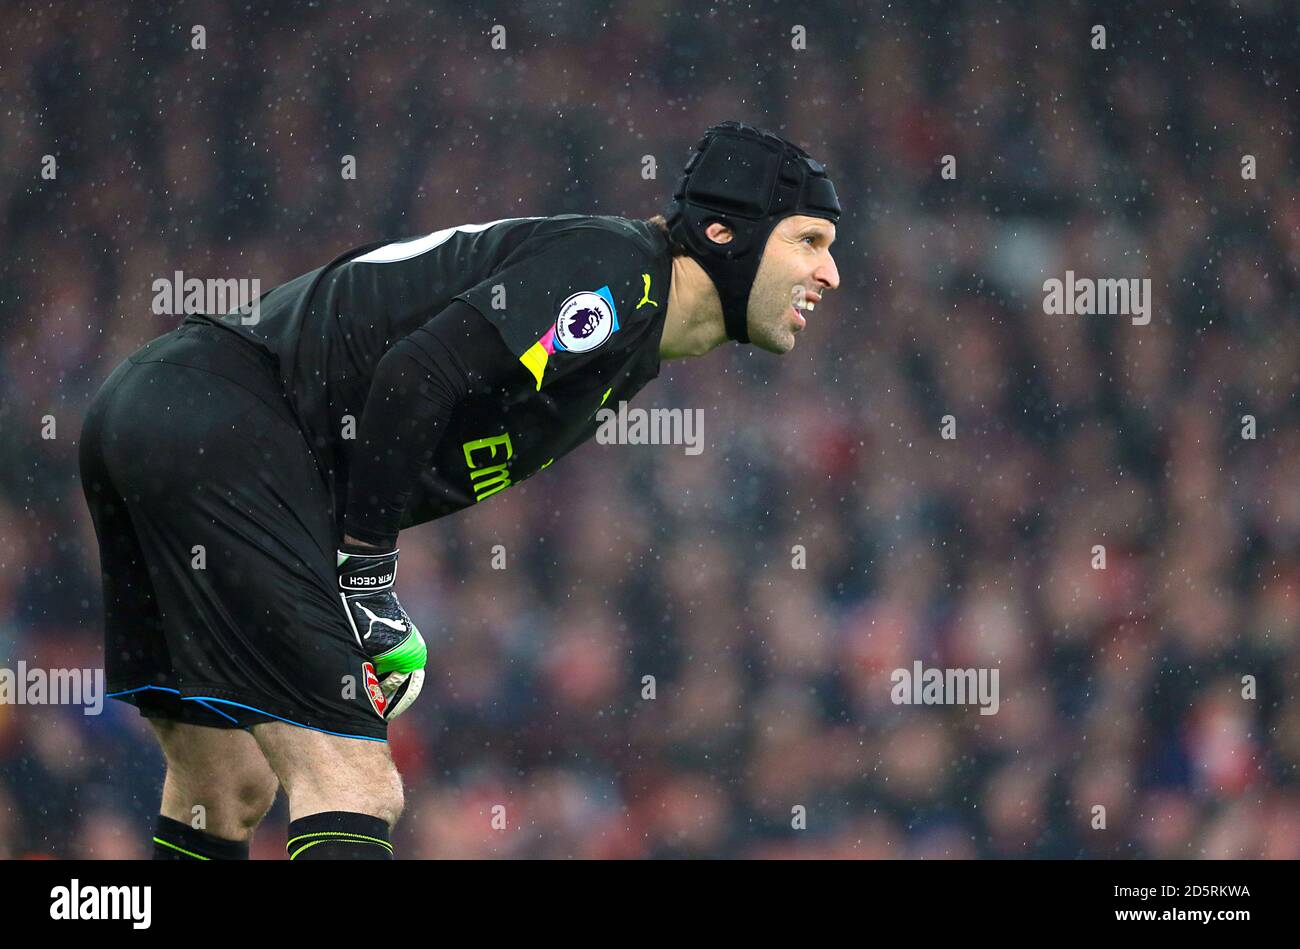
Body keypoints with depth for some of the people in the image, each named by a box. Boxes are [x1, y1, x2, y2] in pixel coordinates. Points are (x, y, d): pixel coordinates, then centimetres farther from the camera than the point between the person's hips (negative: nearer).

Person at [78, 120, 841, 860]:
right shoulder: (618, 267, -9)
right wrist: (366, 571, -13)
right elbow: (416, 374, -20)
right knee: (352, 790, -14)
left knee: (230, 792, 18)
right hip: (220, 435, -10)